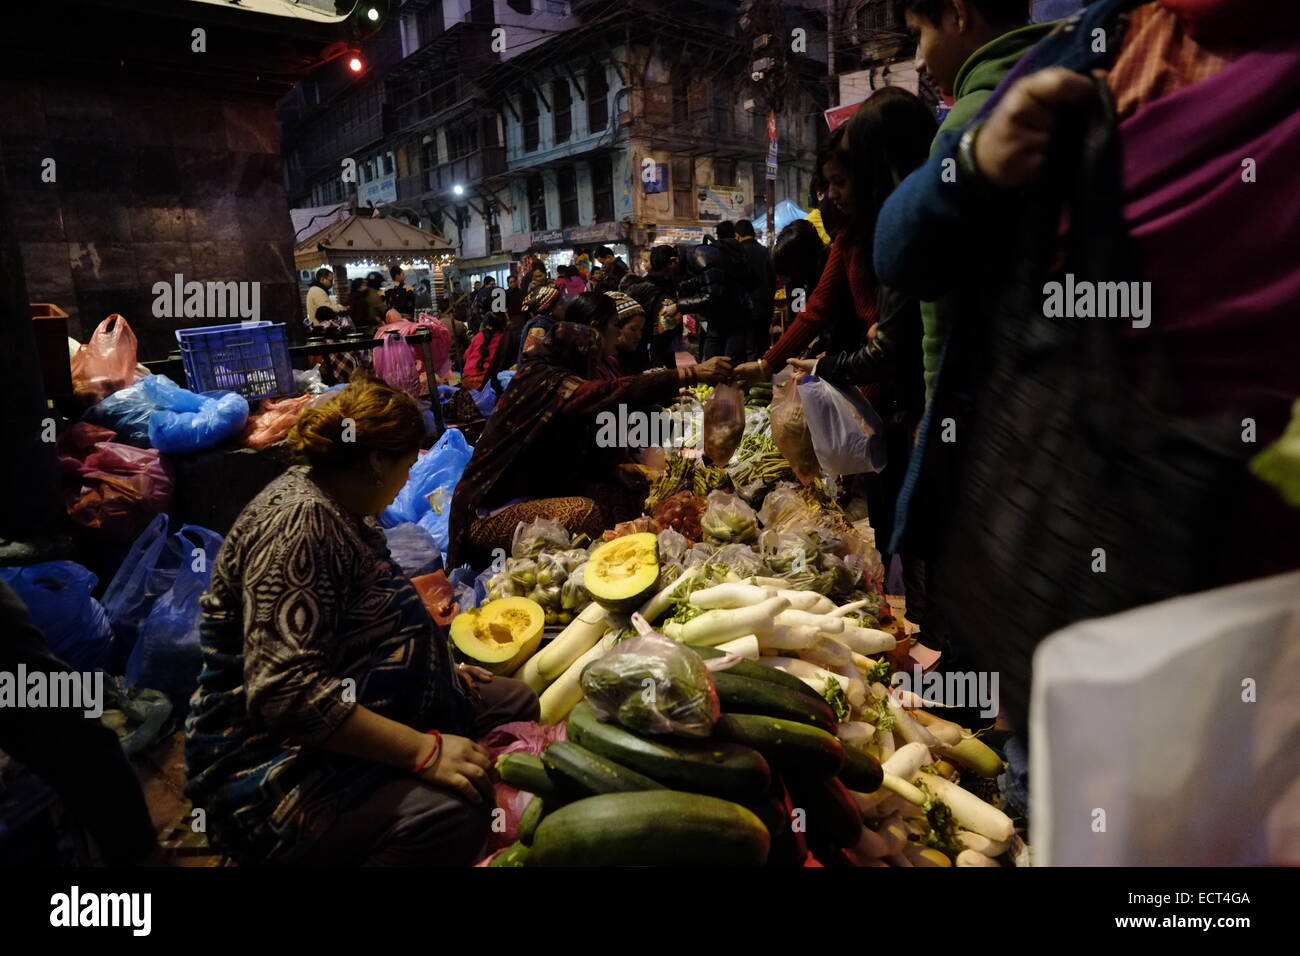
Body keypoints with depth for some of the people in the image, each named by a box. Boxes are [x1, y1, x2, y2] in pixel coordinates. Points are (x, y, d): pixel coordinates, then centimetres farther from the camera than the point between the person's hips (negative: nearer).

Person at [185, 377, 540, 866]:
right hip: (281, 758, -11)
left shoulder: (339, 506, 7)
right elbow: (284, 691, -33)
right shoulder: (300, 524, -24)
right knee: (450, 815, -34)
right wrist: (424, 751, -30)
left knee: (516, 702, 9)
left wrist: (439, 668, 14)